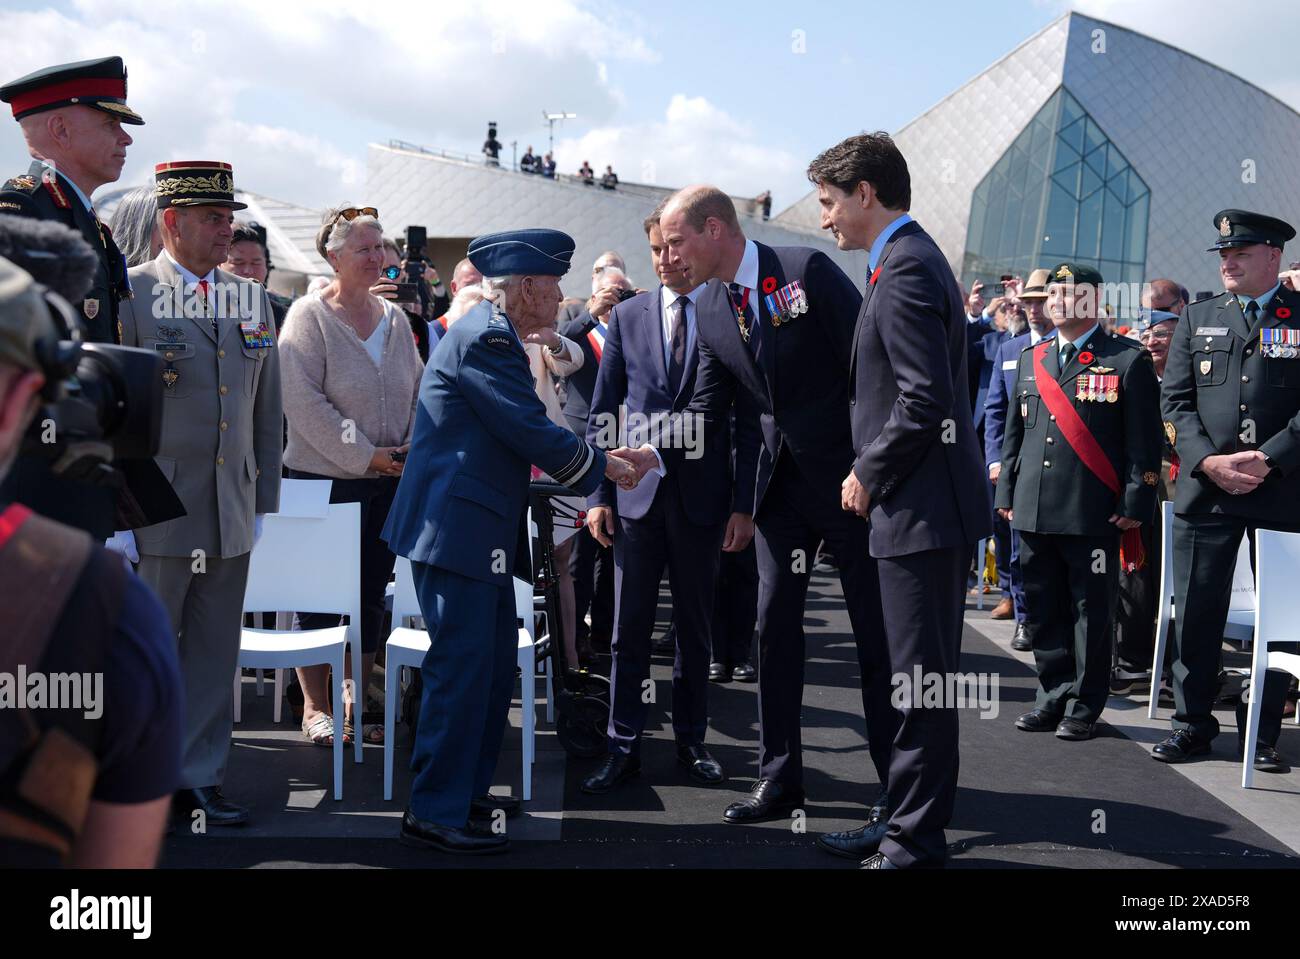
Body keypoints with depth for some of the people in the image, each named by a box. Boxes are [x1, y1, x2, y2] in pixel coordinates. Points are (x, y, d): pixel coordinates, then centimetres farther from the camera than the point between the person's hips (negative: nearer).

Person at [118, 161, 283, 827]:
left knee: (214, 653, 11)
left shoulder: (252, 300, 12)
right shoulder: (128, 294, -5)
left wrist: (263, 499, 12)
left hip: (231, 517, 5)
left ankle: (197, 778, 22)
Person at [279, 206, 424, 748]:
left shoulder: (395, 318, 11)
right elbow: (303, 402, -15)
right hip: (323, 479, -5)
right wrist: (363, 455, -17)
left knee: (371, 594, 10)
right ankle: (315, 708, 14)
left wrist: (412, 448, -3)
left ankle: (356, 704, 21)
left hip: (388, 480, 5)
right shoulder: (309, 316, -7)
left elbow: (417, 392, 14)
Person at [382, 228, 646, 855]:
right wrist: (602, 467, -5)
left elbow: (519, 432, 21)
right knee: (462, 662, -8)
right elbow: (532, 432, -20)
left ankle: (466, 789, 29)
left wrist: (593, 462, 17)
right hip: (456, 525, -11)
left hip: (477, 525, 11)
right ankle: (433, 814, 0)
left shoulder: (493, 333, 16)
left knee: (496, 656, 17)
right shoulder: (486, 338, -17)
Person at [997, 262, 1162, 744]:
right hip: (1033, 510, 5)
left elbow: (1144, 441, -4)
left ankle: (1084, 705, 13)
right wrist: (1007, 494, 13)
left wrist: (1135, 505, -9)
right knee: (1044, 610, 10)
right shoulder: (1031, 359, 15)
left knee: (1091, 612, 3)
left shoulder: (1129, 360, -2)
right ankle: (1053, 697, 21)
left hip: (1094, 514, -5)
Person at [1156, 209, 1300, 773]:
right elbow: (1175, 402, 6)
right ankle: (1193, 722, 17)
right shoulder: (1198, 319, 12)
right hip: (1205, 490, 2)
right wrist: (1209, 462, -9)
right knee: (1196, 612, 5)